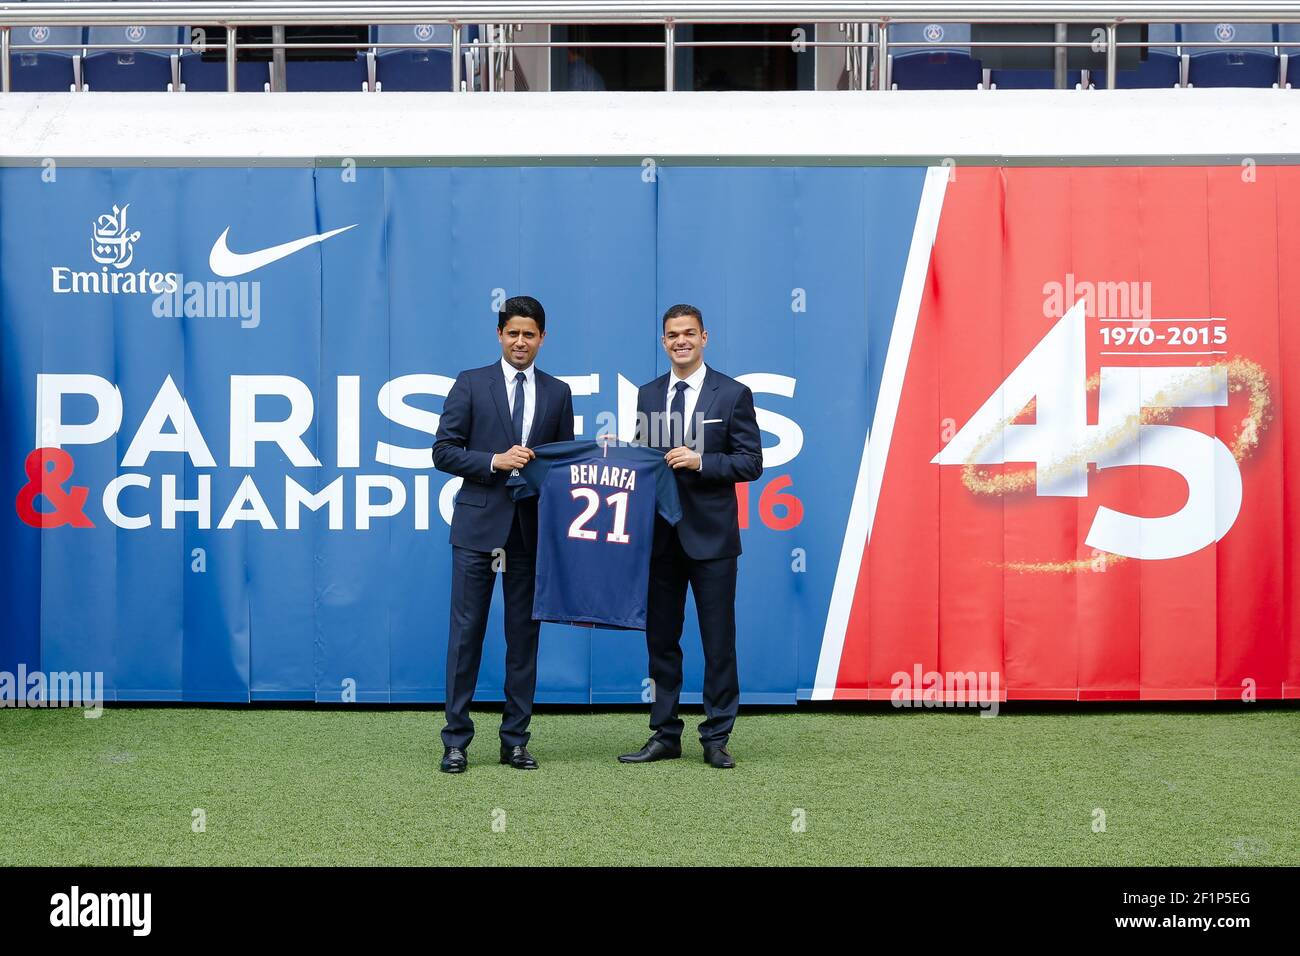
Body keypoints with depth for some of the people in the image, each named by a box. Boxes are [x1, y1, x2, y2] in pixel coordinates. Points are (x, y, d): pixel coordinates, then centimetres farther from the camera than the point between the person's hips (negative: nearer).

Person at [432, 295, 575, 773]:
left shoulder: (557, 393, 11)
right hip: (479, 525, -2)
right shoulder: (470, 384, 3)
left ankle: (515, 740, 15)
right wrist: (495, 461, -15)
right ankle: (456, 741, 7)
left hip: (533, 530, 2)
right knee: (466, 633, 0)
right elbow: (443, 451, -3)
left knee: (524, 636, 6)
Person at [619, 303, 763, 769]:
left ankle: (716, 738, 11)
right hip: (660, 534, 4)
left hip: (710, 534, -4)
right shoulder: (648, 395, 11)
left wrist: (700, 461, -17)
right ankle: (665, 735, 18)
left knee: (719, 641, 2)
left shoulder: (733, 394, -2)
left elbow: (751, 462, -6)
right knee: (661, 638, 9)